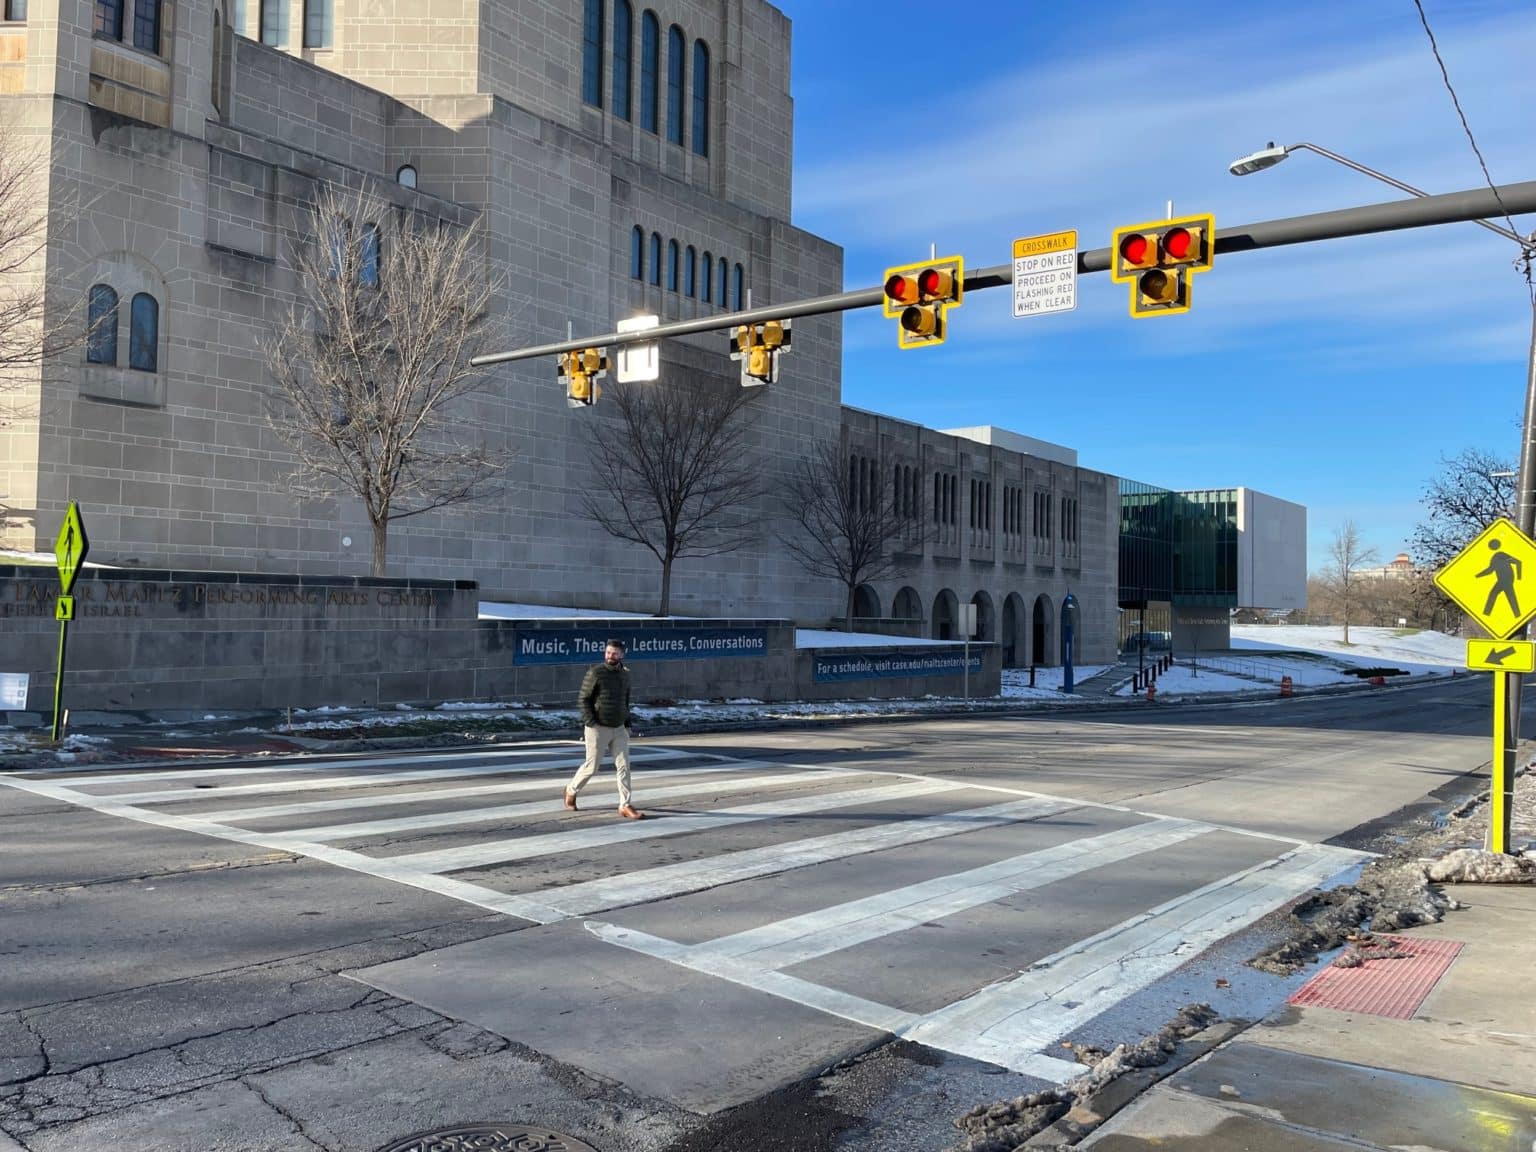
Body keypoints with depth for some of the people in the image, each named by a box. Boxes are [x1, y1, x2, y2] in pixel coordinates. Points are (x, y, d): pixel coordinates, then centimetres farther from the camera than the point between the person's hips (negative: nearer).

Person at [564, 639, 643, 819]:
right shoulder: (595, 672, -10)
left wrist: (628, 722, 11)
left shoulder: (624, 674, 9)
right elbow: (584, 699, -9)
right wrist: (592, 723, -16)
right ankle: (572, 790, 29)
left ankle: (625, 806, -1)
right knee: (592, 766, 3)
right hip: (598, 728, -5)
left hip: (619, 729, 5)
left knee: (623, 766, -3)